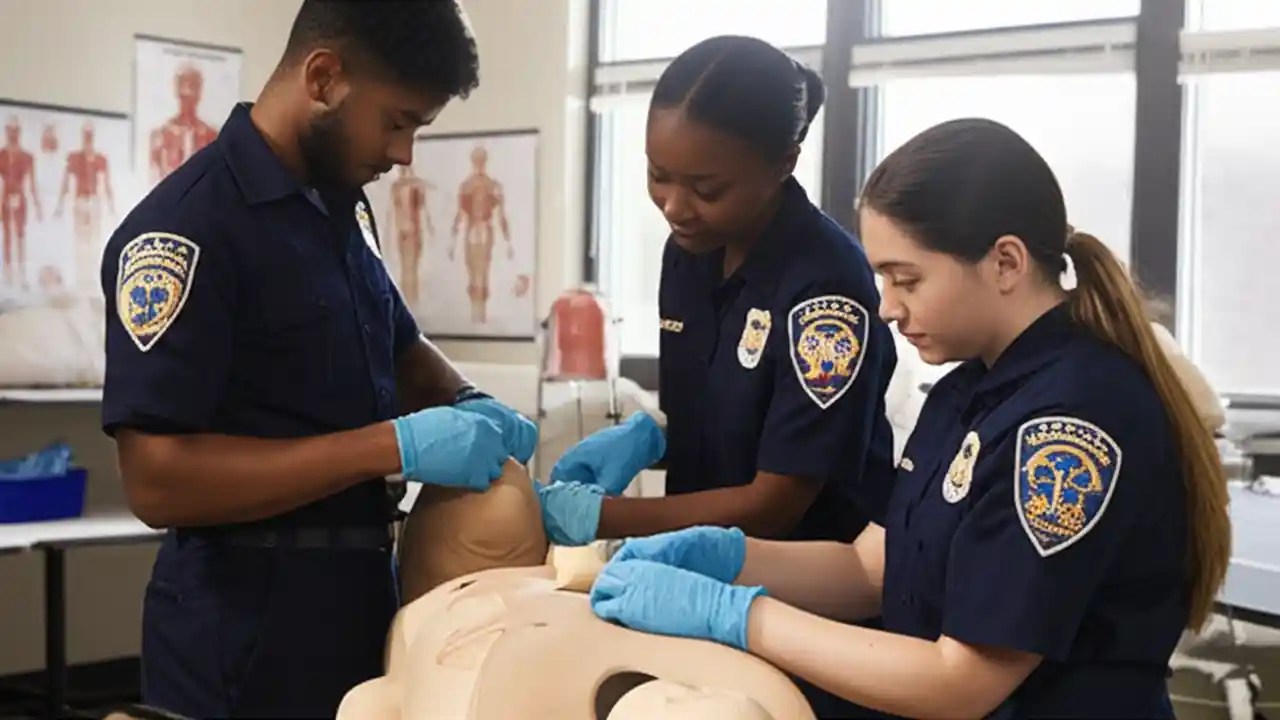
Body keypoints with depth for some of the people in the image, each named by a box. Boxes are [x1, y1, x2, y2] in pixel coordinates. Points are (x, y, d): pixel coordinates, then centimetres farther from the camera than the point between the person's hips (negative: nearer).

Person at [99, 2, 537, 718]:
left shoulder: (342, 205, 7)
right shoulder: (187, 228, -19)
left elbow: (401, 348, 22)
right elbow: (158, 480, -25)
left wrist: (469, 405, 0)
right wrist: (396, 445, -26)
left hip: (358, 607, 8)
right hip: (246, 631, -8)